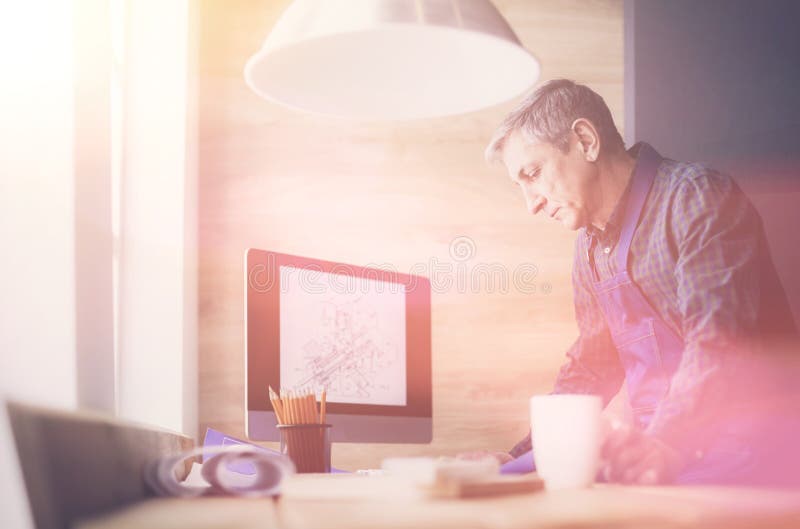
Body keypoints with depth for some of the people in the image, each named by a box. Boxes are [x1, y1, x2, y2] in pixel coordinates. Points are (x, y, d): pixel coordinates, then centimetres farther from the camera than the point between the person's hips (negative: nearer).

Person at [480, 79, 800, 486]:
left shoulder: (696, 197, -11)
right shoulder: (591, 246, 16)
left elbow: (718, 343, -24)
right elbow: (592, 366, 24)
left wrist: (662, 445, -38)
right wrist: (523, 457, 14)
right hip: (664, 457, 8)